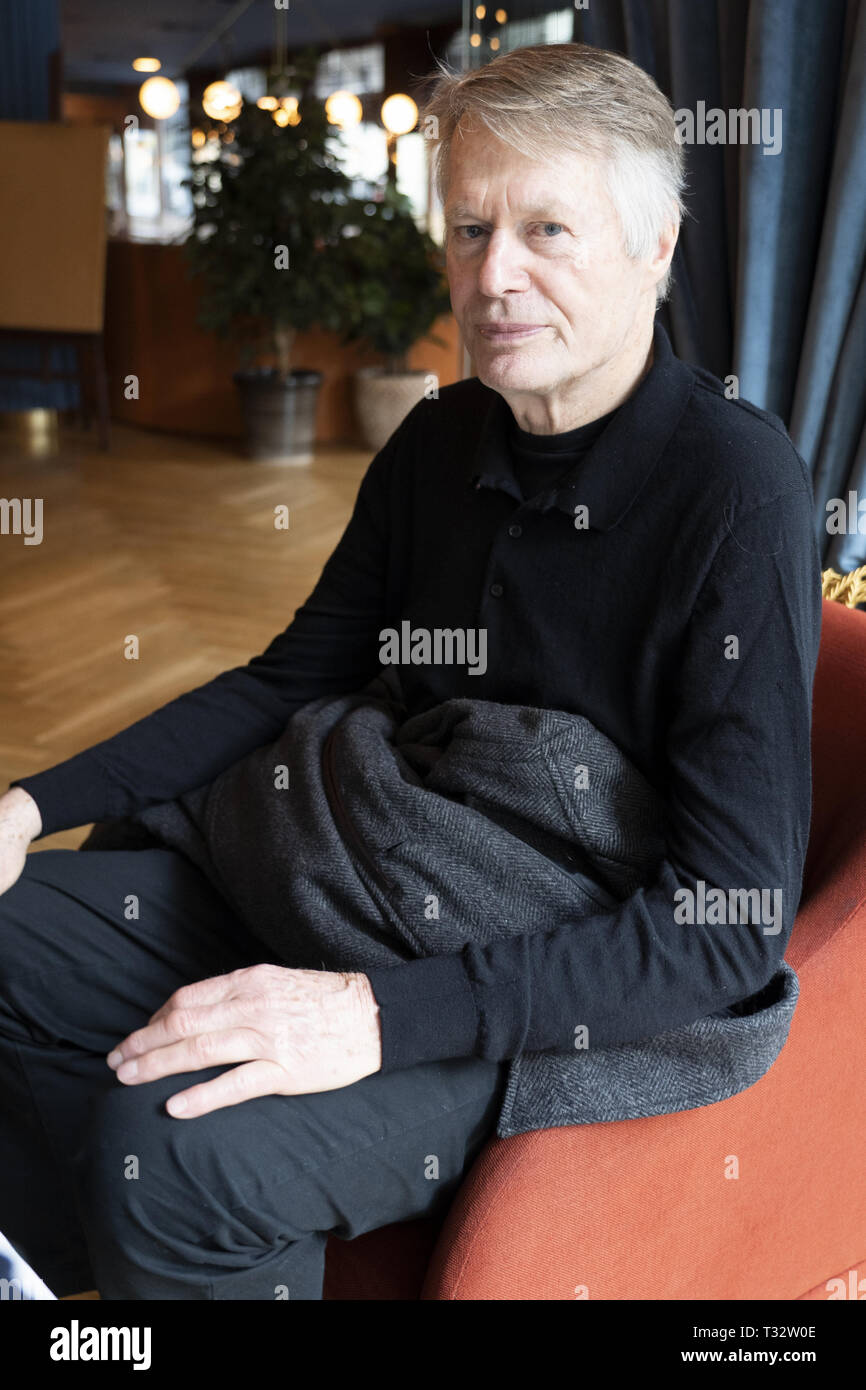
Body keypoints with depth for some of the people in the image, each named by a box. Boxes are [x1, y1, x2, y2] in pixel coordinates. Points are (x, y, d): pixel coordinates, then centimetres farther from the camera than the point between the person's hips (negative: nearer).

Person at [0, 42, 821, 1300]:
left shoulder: (740, 490, -20)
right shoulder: (441, 443, 2)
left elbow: (733, 926, -24)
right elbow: (292, 679, 12)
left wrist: (381, 1015, -31)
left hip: (590, 994, -7)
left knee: (170, 1141, -29)